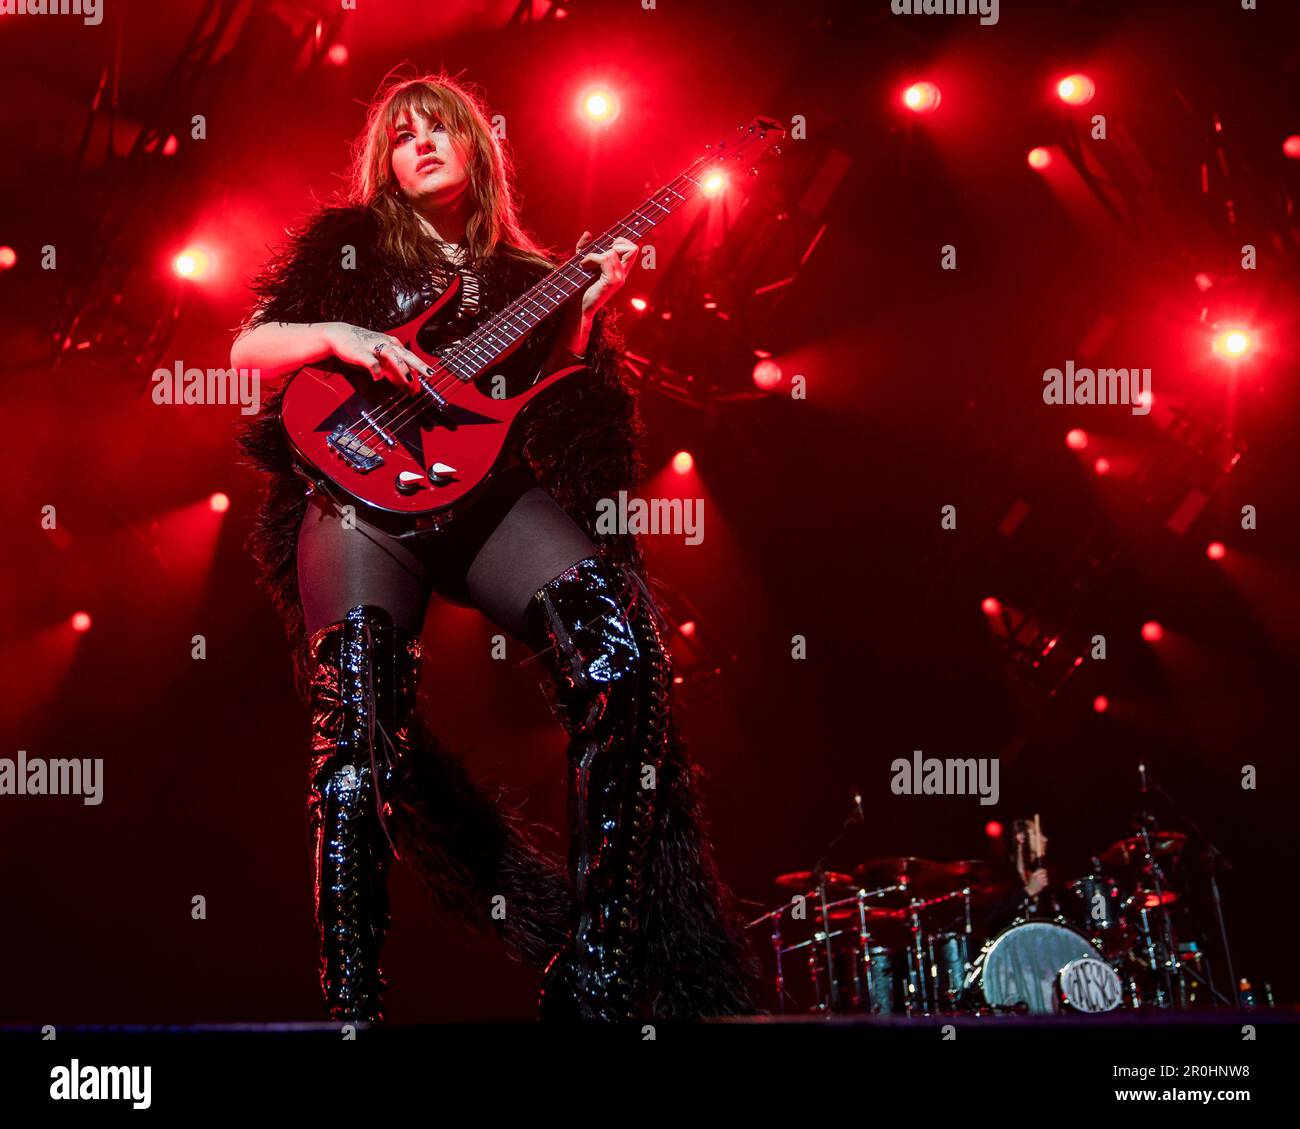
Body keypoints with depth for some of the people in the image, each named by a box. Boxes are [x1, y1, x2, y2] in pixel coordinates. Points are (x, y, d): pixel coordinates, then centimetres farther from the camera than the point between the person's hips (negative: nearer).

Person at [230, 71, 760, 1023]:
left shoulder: (521, 273, 27)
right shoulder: (347, 241, 20)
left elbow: (551, 401, 17)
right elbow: (247, 349, 12)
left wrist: (587, 308, 3)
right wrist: (336, 337, -6)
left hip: (489, 490, 2)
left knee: (624, 658, -24)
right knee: (360, 736, -23)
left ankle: (597, 980, -24)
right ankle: (351, 1007, -21)